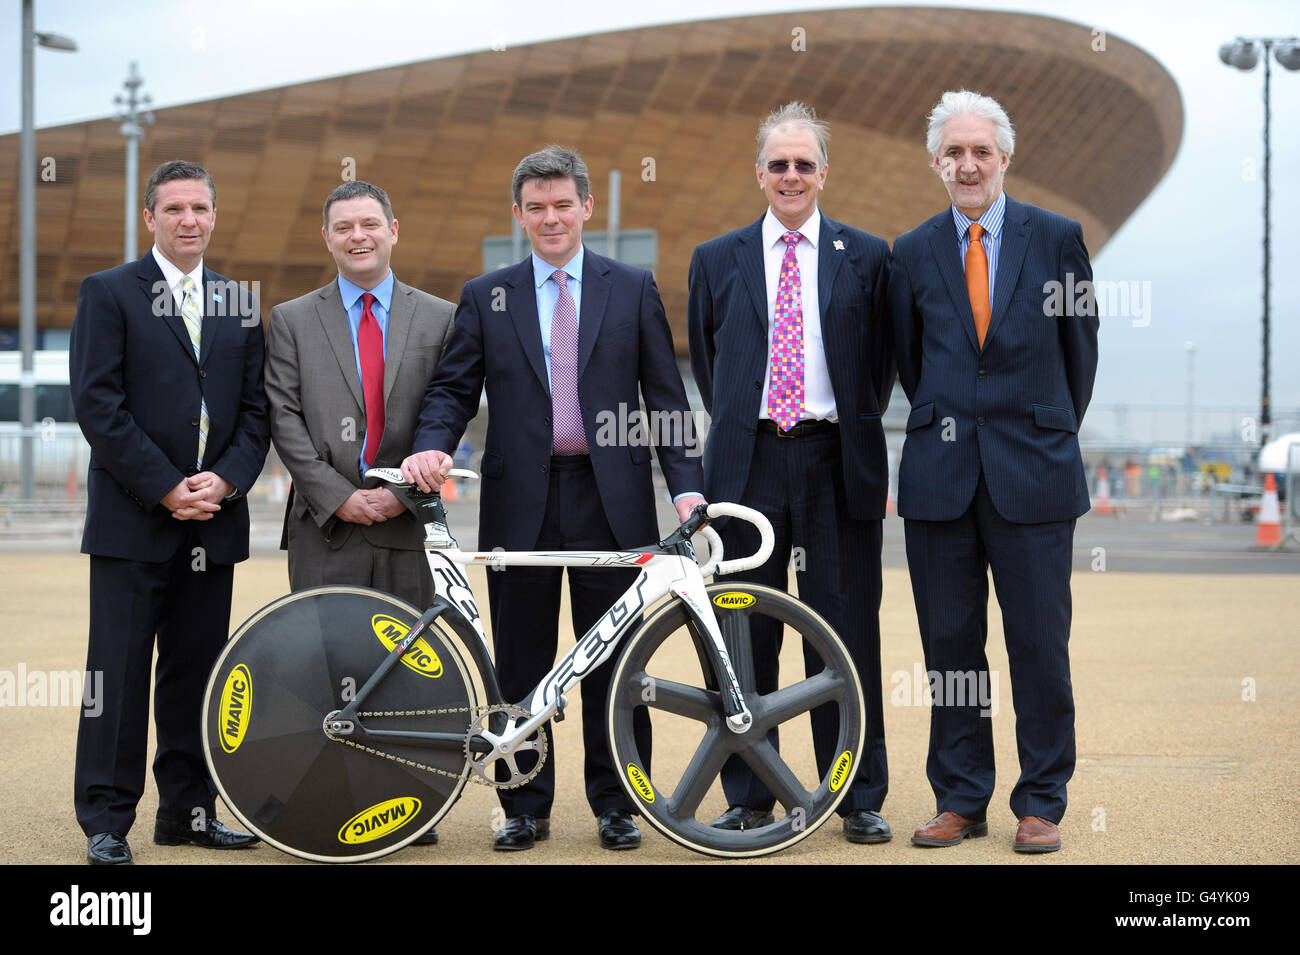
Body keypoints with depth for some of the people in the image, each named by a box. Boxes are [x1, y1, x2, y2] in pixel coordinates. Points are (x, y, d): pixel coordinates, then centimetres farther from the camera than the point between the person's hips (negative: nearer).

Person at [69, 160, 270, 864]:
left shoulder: (240, 305, 14)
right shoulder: (108, 293, 0)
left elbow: (255, 409, 11)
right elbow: (98, 404, -8)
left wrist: (226, 478, -7)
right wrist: (165, 489, -13)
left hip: (214, 521, 4)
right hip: (131, 518, -4)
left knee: (196, 671, 8)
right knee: (119, 672, -2)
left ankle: (188, 812, 17)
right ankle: (107, 823, 5)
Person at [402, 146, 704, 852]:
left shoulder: (633, 290, 8)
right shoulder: (485, 297, 10)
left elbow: (666, 397, 6)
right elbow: (453, 388, 6)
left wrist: (687, 487, -4)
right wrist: (432, 446, -15)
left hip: (610, 501, 0)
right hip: (521, 502, 1)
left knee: (613, 661, 4)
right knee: (522, 663, 5)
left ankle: (615, 805, 16)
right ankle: (525, 807, 16)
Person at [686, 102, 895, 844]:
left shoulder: (867, 256, 7)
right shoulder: (717, 260, 10)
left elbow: (881, 362, 12)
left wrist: (854, 430, 8)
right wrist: (738, 428, 13)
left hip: (837, 462, -1)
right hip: (749, 463, 1)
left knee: (848, 630, 2)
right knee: (746, 633, 4)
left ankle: (861, 798, 12)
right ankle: (748, 798, 14)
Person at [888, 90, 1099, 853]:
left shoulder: (1056, 238, 2)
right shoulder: (914, 252, 7)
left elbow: (1081, 349, 9)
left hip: (1033, 472, -2)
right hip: (941, 474, 2)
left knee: (1040, 643, 1)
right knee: (949, 642, 5)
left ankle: (1041, 804, 13)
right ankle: (960, 799, 16)